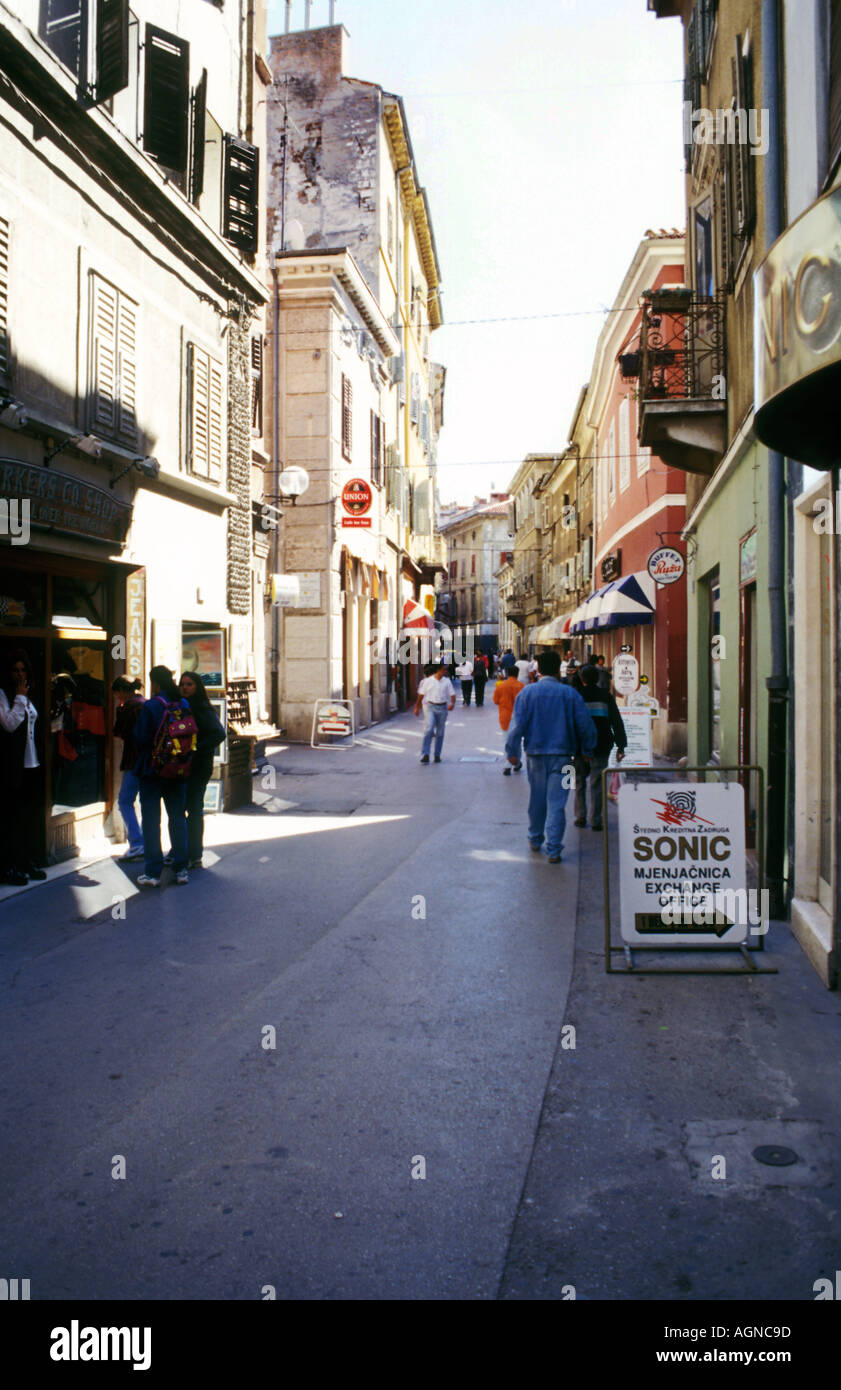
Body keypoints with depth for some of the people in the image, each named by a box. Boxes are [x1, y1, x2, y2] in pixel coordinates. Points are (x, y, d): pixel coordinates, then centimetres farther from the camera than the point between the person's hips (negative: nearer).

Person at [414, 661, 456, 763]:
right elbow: (421, 694, 5)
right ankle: (425, 754, -15)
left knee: (440, 732, 8)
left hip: (442, 708, 2)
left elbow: (452, 694, 1)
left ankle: (437, 755, 19)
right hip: (431, 707, -2)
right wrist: (417, 707, 7)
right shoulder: (428, 681, -1)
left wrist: (452, 703, -18)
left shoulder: (447, 681, 3)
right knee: (429, 729, -16)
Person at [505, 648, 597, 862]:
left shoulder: (527, 692, -3)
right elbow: (585, 725, 1)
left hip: (535, 755, 1)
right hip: (562, 755, -1)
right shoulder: (570, 694, -3)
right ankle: (554, 849, -2)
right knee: (557, 802, 0)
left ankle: (535, 840, 31)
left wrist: (512, 751, 2)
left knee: (537, 798, 17)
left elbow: (518, 724, -5)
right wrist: (588, 750, 14)